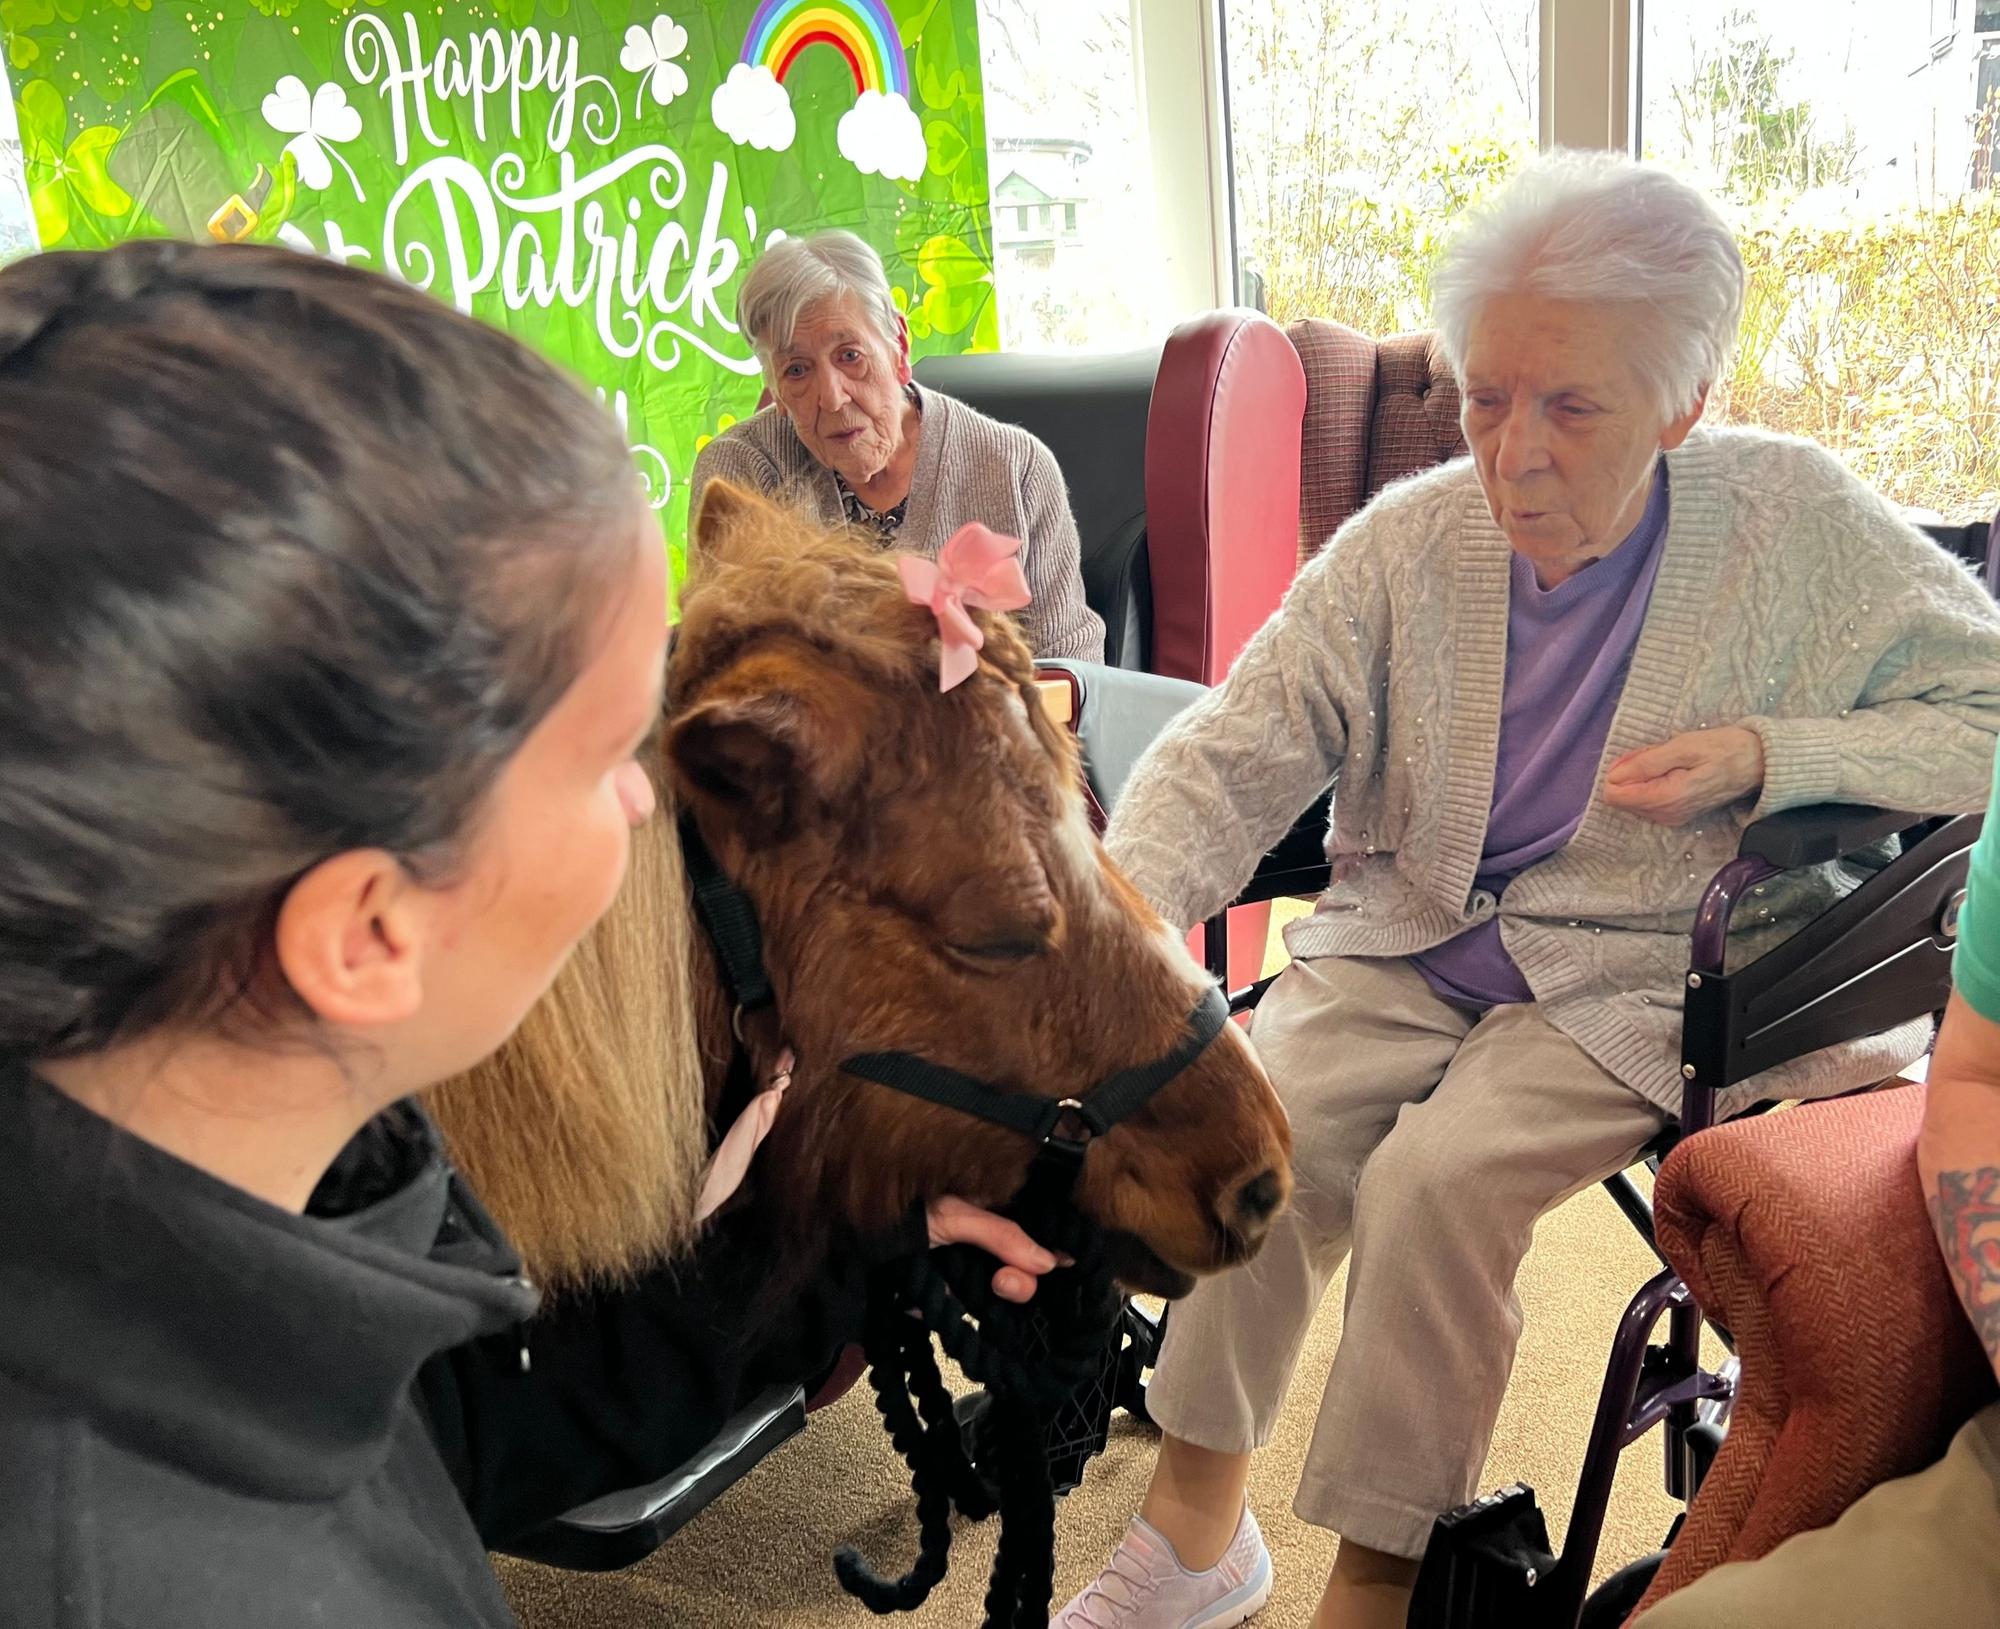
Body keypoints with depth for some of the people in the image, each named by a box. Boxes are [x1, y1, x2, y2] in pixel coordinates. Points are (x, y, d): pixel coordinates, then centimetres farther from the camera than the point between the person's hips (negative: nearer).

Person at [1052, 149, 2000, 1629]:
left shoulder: (1798, 523, -8)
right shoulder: (1407, 541, -4)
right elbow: (1233, 751, -10)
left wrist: (1769, 758, -19)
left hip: (1637, 975, -2)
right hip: (1408, 939, 3)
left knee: (1438, 1175, -26)